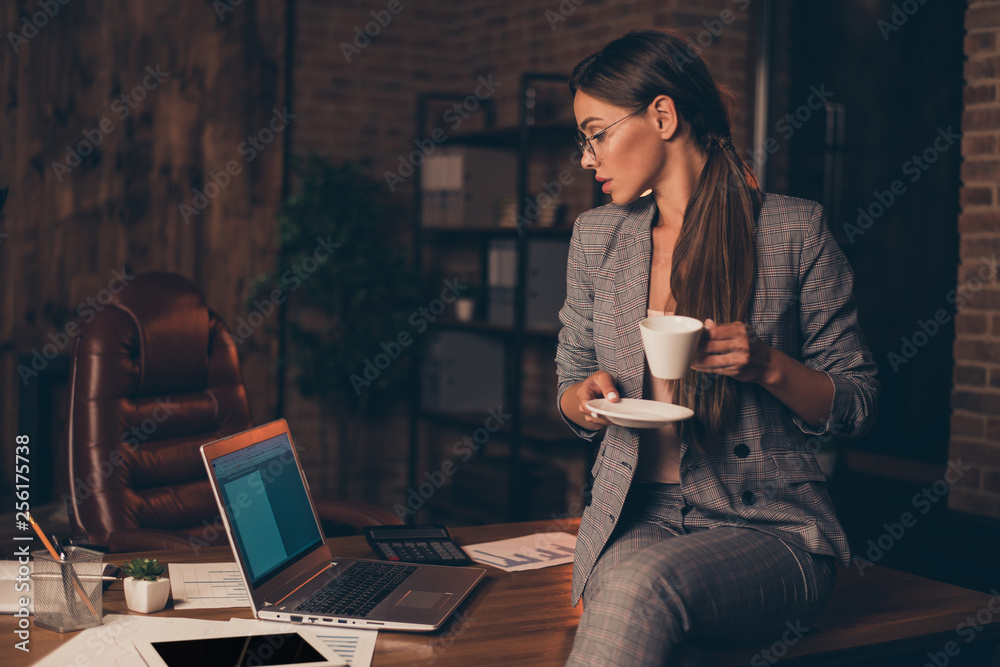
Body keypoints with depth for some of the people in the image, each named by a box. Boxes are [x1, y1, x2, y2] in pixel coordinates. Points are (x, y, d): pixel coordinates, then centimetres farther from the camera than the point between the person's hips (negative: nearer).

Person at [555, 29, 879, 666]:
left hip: (770, 525, -2)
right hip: (633, 519, 2)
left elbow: (858, 404, 4)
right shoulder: (596, 236, 11)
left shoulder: (795, 229, 0)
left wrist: (769, 366, -16)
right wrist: (587, 398, -5)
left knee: (643, 584, -35)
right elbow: (570, 382, 20)